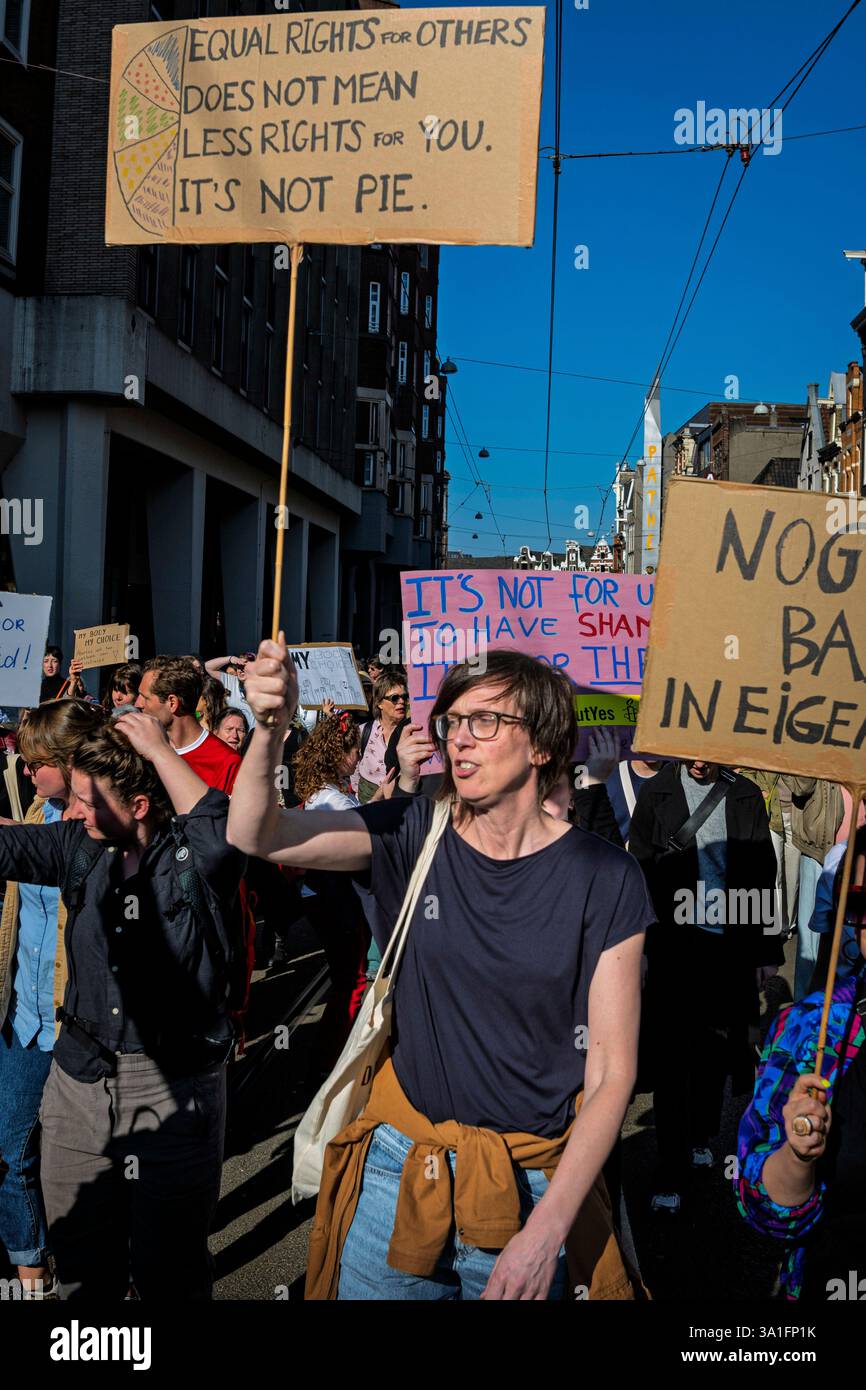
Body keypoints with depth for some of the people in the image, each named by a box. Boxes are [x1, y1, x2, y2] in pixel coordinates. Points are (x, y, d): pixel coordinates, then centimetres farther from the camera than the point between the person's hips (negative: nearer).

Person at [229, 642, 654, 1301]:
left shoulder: (605, 878, -10)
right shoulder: (414, 836, -3)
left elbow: (612, 1072, -10)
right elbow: (257, 836, -12)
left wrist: (546, 1231, -16)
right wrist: (270, 729, -30)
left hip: (531, 1191, -2)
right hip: (401, 1169, 2)